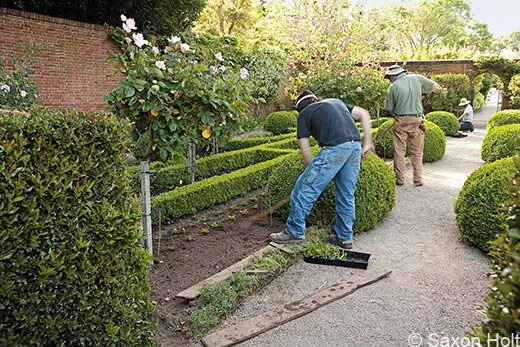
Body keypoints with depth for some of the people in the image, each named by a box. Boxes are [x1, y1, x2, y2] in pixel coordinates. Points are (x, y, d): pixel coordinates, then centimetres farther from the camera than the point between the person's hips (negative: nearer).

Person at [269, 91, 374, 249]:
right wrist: (368, 143, 21)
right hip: (355, 146, 6)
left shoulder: (304, 114, 17)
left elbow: (304, 149, 10)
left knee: (305, 188, 4)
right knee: (347, 195, 16)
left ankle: (295, 232, 12)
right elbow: (364, 114, 24)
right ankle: (344, 237, 24)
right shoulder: (336, 102, 32)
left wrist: (314, 169, 20)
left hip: (335, 147, -6)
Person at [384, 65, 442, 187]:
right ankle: (418, 180, 12)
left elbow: (390, 109, -3)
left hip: (400, 121, -2)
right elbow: (436, 86, 12)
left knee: (399, 151, 7)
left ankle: (399, 179, 9)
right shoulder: (417, 78, 3)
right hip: (417, 120, 3)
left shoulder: (393, 86, -6)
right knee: (417, 152, 10)